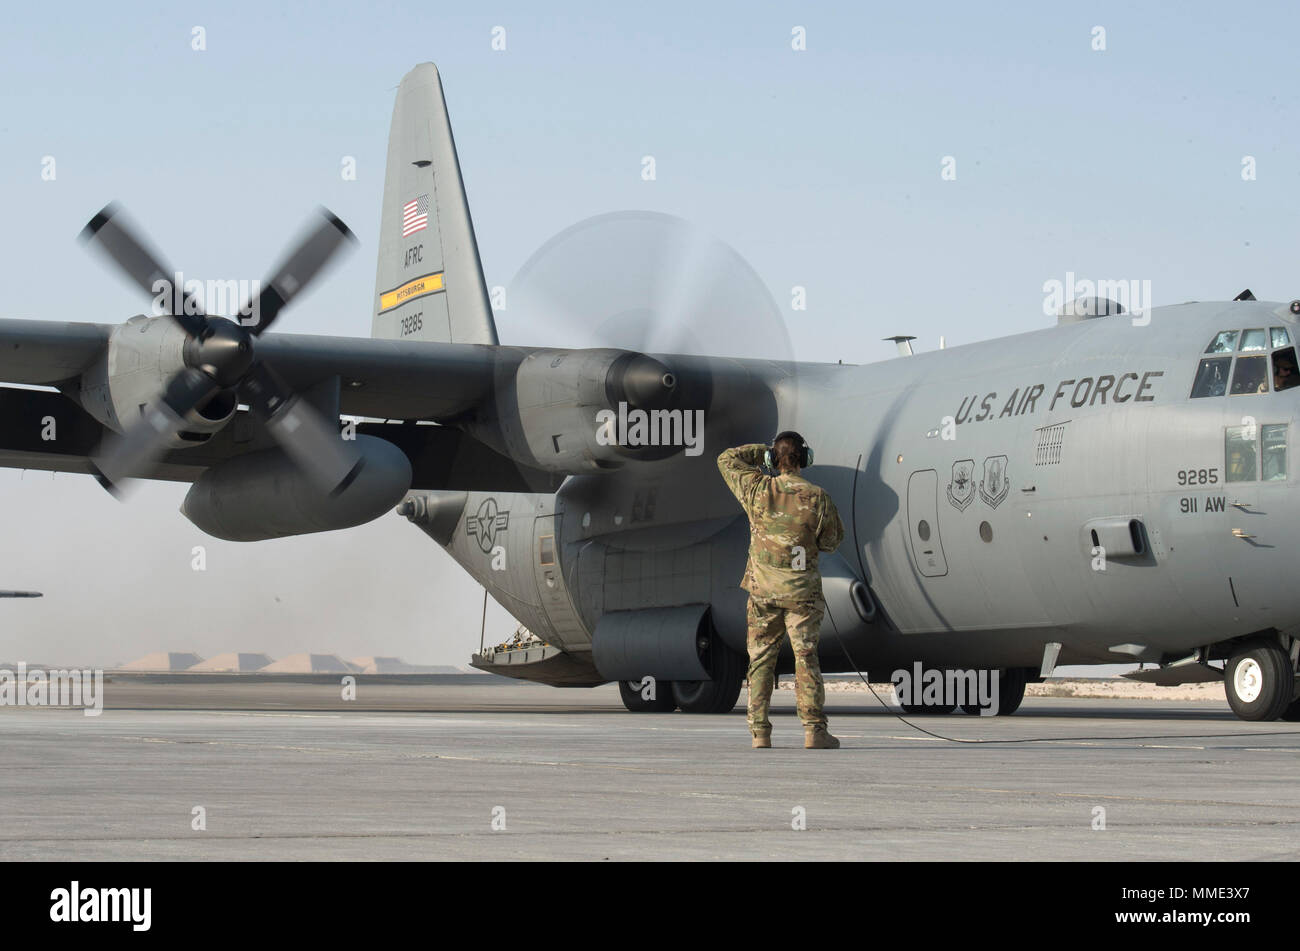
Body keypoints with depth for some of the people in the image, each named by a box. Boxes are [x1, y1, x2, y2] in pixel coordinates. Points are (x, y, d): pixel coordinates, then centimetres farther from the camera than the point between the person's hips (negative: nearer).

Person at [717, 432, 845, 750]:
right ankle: (814, 730, -6)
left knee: (761, 659, 8)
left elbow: (727, 459, 10)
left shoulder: (758, 490, -7)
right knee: (806, 658, 1)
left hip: (762, 589, 1)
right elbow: (833, 539, 3)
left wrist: (761, 451, 18)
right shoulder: (817, 497, -10)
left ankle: (760, 732, 4)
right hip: (802, 591, -1)